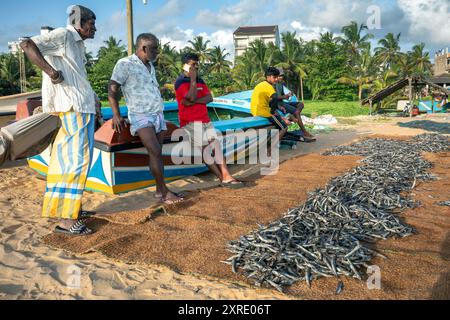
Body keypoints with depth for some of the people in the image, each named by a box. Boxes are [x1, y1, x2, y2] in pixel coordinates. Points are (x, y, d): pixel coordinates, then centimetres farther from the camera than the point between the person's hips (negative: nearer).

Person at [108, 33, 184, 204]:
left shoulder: (150, 66, 17)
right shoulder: (125, 64, -5)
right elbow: (112, 90, -8)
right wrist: (116, 115, -17)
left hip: (158, 115, 7)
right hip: (141, 116, -7)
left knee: (156, 153, 4)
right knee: (155, 152, -18)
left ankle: (159, 190, 8)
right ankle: (164, 191, -13)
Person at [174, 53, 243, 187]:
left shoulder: (200, 80, 17)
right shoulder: (180, 81, -5)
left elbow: (209, 98, 4)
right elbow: (191, 97, -20)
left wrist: (194, 101, -12)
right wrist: (193, 79, -13)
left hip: (205, 120, 7)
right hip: (190, 122, -7)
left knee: (216, 145, -4)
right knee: (205, 149, -12)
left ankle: (227, 176, -9)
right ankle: (223, 179, -11)